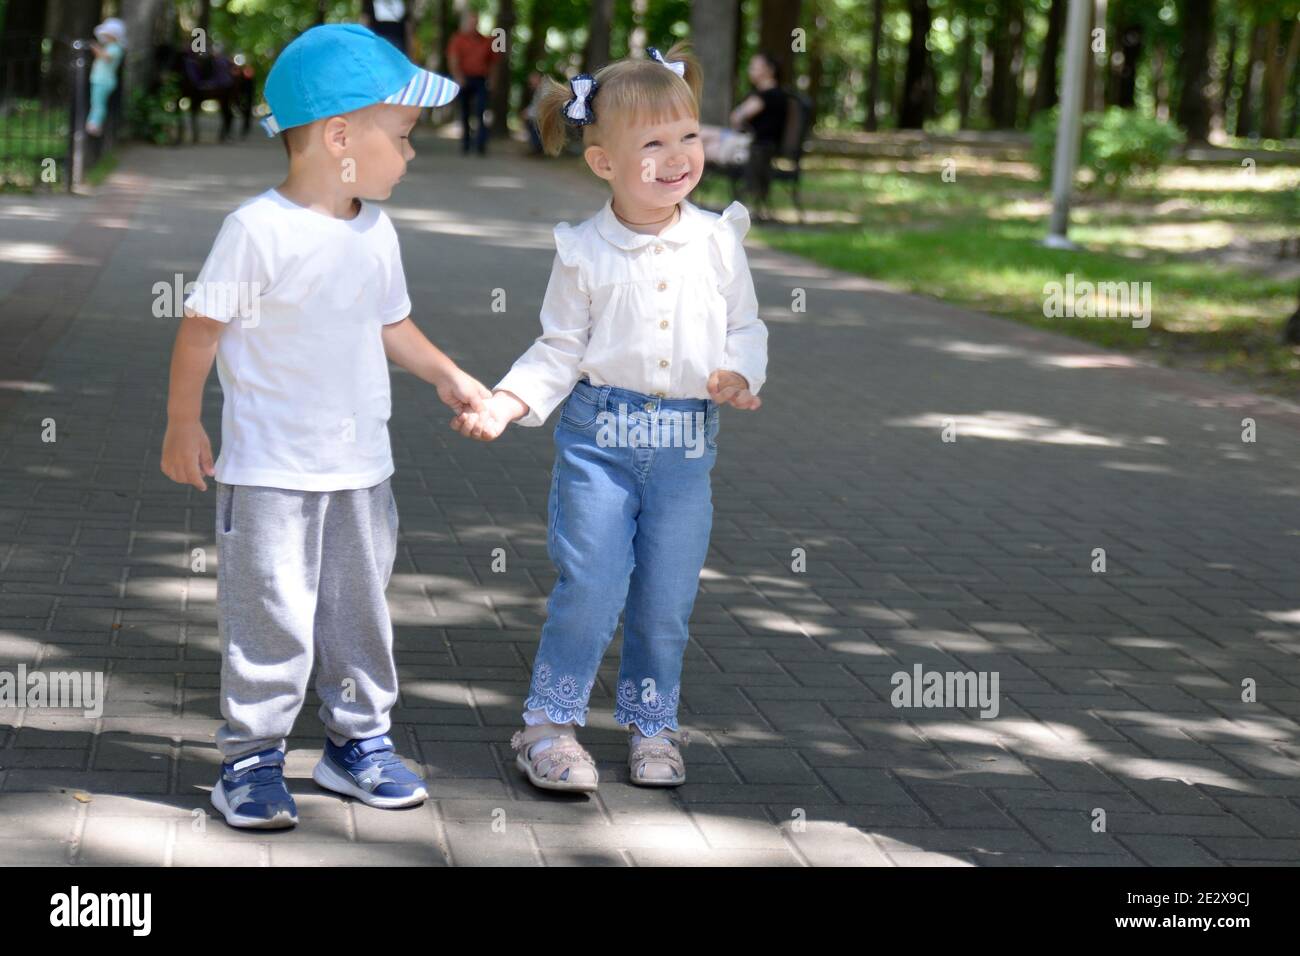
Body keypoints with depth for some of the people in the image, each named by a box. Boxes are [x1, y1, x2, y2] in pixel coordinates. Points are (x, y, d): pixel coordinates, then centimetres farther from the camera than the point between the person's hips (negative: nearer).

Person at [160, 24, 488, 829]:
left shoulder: (376, 233, 5)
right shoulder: (259, 230, -16)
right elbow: (202, 328, -11)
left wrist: (446, 374, 12)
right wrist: (183, 426, -8)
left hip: (362, 467, 7)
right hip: (270, 469, -7)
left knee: (362, 611, 14)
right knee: (272, 618, -2)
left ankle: (359, 744, 27)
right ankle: (252, 760, 10)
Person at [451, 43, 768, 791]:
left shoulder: (718, 239, 1)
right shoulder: (584, 253, -5)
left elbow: (747, 325, 10)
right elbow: (559, 352, 0)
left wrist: (739, 372, -9)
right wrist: (504, 403, -13)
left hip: (687, 442, 2)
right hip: (599, 435, -2)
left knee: (667, 598, 7)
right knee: (591, 586, -5)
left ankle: (653, 724, 26)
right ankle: (550, 723, 11)